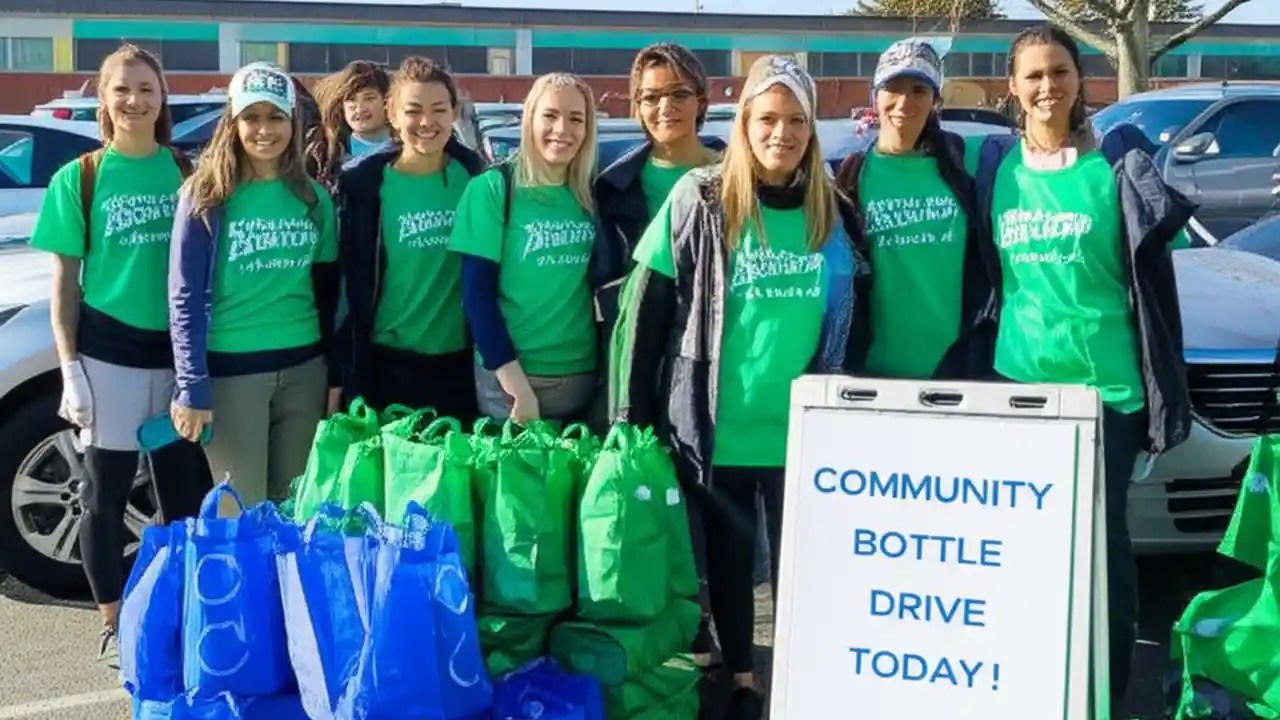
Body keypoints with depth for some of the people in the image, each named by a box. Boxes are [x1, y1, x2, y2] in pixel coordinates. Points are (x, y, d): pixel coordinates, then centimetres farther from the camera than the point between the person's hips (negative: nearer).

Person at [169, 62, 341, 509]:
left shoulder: (314, 198, 7)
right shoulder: (206, 197, -5)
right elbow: (185, 297, -7)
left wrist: (336, 372, 9)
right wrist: (192, 387, -13)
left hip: (303, 369, 4)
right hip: (230, 371, -4)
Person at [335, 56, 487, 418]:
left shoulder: (473, 175, 0)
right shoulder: (364, 183, -6)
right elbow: (354, 289, -4)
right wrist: (354, 379, -6)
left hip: (460, 361, 2)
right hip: (388, 363, -2)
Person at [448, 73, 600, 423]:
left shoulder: (591, 195, 5)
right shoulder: (493, 188, -7)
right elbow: (477, 294, -10)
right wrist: (516, 383, -15)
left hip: (582, 376, 4)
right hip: (508, 376, -4)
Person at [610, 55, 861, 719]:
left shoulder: (832, 213, 3)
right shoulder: (700, 199, -6)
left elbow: (848, 321, 12)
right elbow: (644, 310, -5)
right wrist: (631, 415, -6)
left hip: (801, 429, 2)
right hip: (715, 426, -1)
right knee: (727, 558, 12)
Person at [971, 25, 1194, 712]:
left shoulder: (1116, 160, -2)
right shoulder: (994, 163, 6)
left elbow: (1151, 267, 0)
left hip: (1104, 379, -2)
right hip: (1017, 377, 2)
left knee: (1101, 538, 3)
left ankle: (1107, 693, 16)